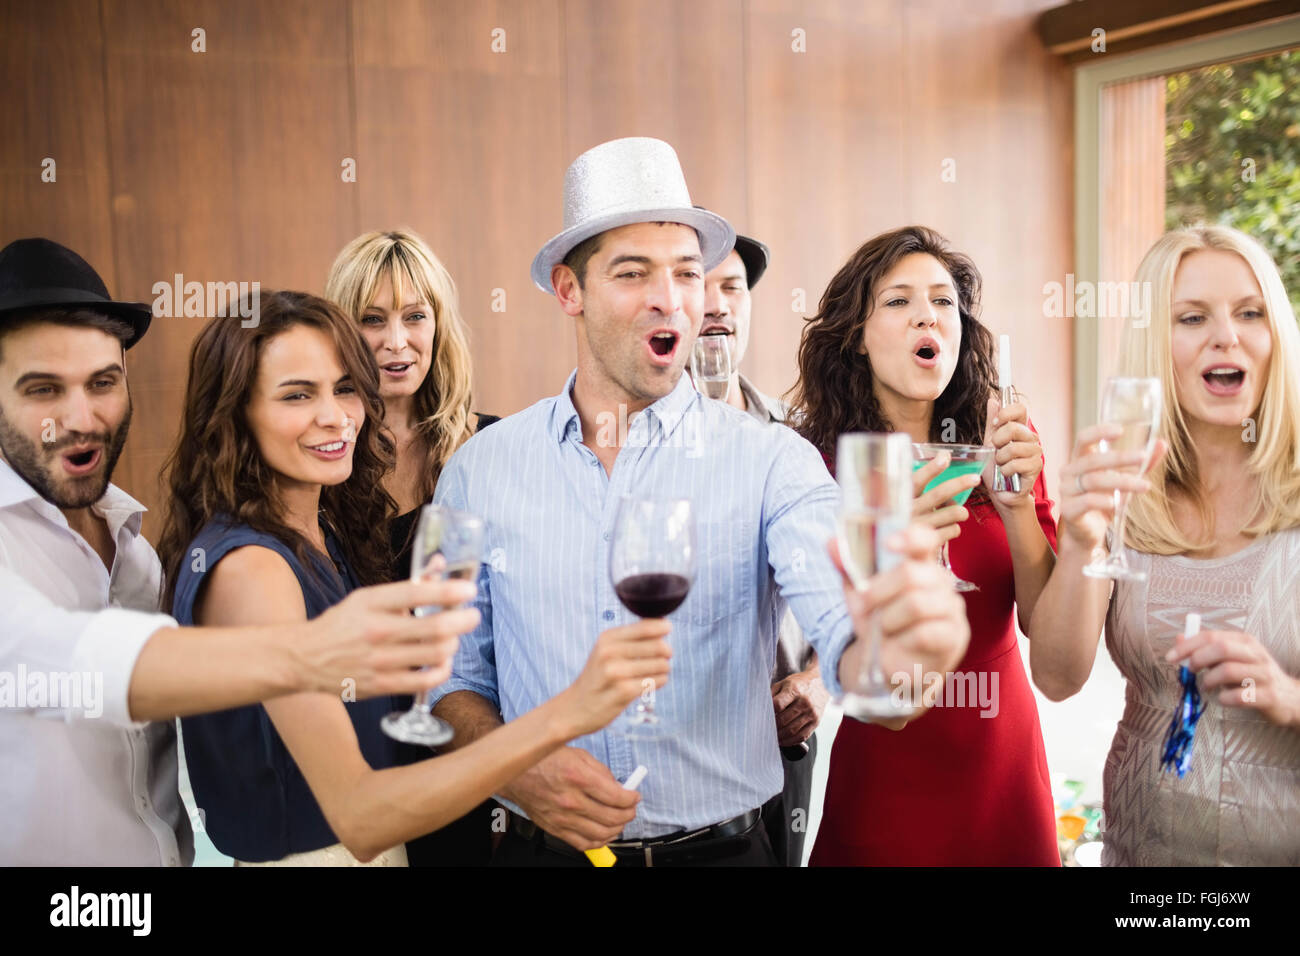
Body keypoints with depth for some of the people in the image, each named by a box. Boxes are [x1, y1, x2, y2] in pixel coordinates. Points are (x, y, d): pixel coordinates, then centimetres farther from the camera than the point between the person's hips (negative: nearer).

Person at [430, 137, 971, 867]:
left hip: (719, 848, -1)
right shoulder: (480, 470, -2)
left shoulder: (769, 461, -9)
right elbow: (452, 678, 3)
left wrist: (893, 648, -46)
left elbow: (841, 628, -23)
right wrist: (519, 769, -15)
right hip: (545, 847, 1)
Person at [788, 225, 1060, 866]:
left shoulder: (1001, 440, -3)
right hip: (877, 767, -3)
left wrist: (1016, 506, -21)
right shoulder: (818, 455, -11)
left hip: (1001, 755, 3)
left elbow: (1046, 620, -5)